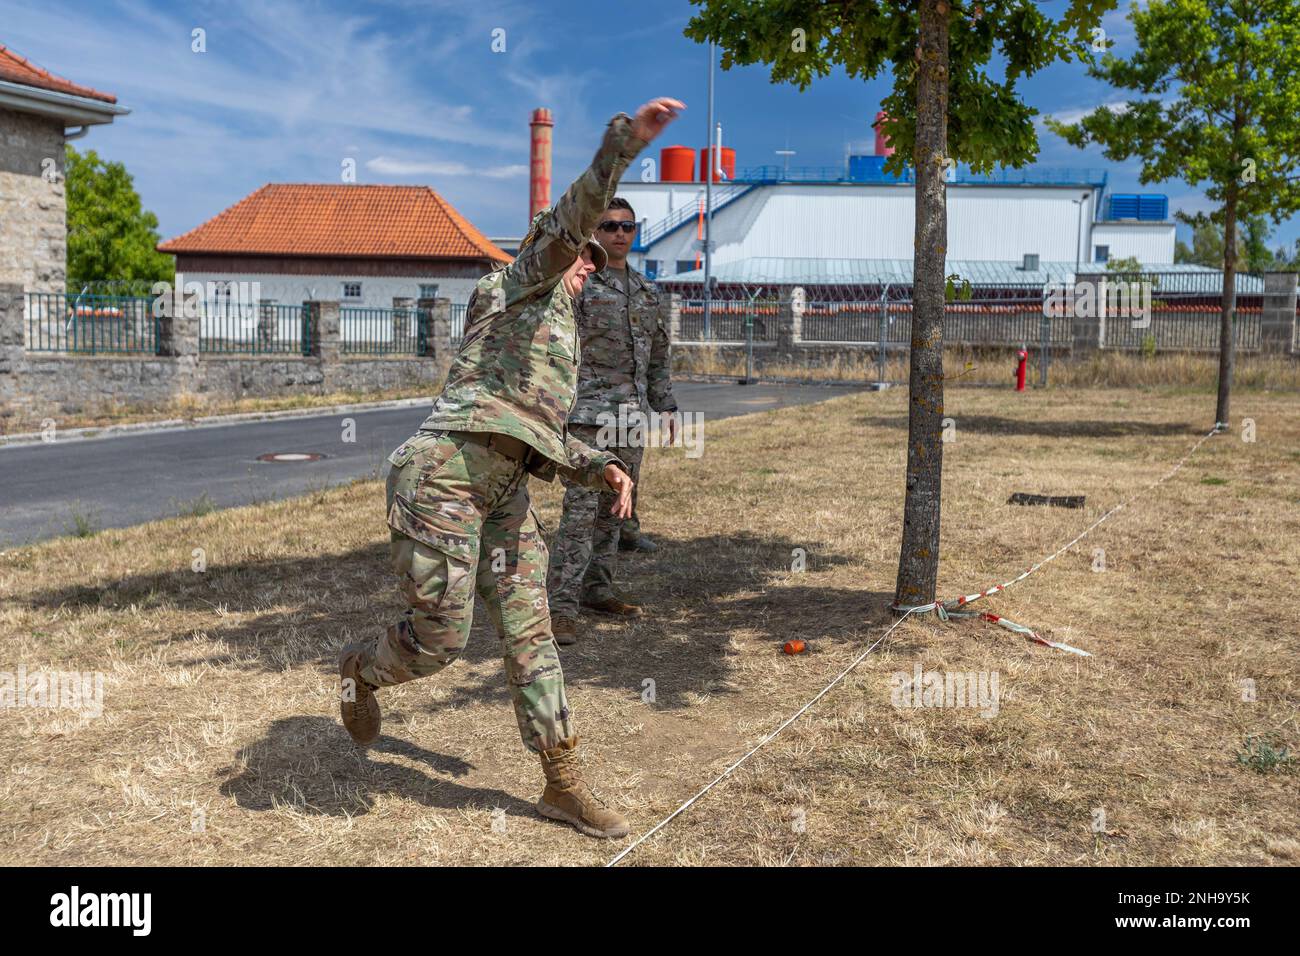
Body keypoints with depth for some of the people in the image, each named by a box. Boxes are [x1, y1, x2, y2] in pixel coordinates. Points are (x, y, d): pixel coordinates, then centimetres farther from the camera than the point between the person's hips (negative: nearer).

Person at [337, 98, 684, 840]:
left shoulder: (555, 345, 27)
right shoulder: (527, 282, 5)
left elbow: (545, 446, 23)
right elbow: (575, 214, -15)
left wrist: (602, 469, 5)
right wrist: (628, 138, -26)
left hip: (501, 494, 9)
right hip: (441, 474, -9)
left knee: (531, 632, 5)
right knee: (441, 639, -4)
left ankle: (564, 786, 11)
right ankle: (364, 668, 31)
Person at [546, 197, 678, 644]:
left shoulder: (649, 293, 16)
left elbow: (658, 356, 22)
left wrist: (666, 406, 19)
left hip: (630, 415, 7)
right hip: (588, 412, -7)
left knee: (615, 507, 11)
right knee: (581, 508, -12)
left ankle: (597, 588, 22)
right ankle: (561, 604, -11)